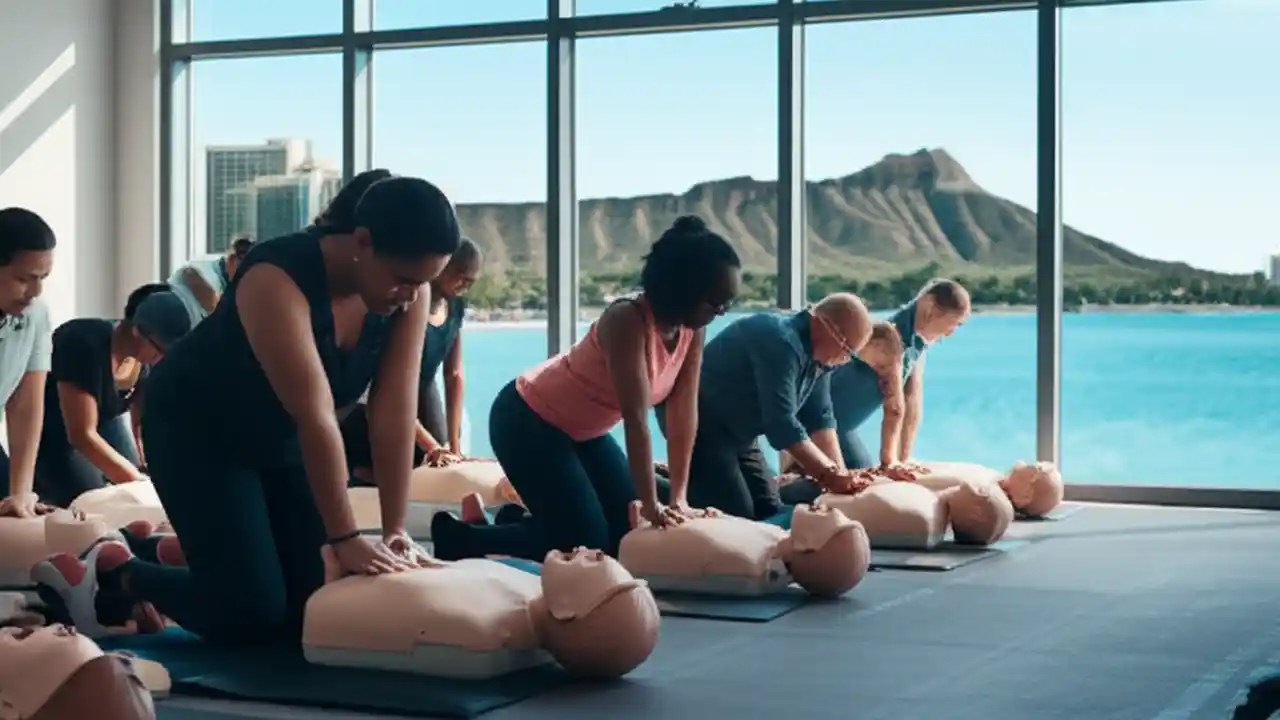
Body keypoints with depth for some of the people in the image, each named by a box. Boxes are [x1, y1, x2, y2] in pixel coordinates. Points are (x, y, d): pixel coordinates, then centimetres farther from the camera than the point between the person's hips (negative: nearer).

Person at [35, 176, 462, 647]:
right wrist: (345, 540, -36)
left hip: (279, 438, 7)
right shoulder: (277, 281, -34)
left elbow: (394, 413, -17)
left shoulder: (409, 293, -15)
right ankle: (116, 575, 10)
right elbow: (316, 415, -36)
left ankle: (172, 553, 21)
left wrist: (395, 531, -21)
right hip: (198, 431, -7)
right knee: (252, 614, -15)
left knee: (316, 603, 0)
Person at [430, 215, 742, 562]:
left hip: (584, 431, 9)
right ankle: (458, 537, 2)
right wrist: (650, 505, -34)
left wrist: (679, 497, -14)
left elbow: (684, 412, -9)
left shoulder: (692, 329, -7)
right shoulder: (628, 320, -30)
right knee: (585, 545, -12)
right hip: (528, 422, -9)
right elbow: (636, 418, -33)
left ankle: (519, 520, 22)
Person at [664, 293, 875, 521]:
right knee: (736, 516, -18)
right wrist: (829, 473, -31)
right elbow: (781, 423, -33)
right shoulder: (781, 341, -29)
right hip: (698, 422, -10)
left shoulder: (820, 355, 1)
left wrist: (839, 472, -12)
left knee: (769, 512, 6)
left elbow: (819, 416, 1)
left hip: (736, 431, 10)